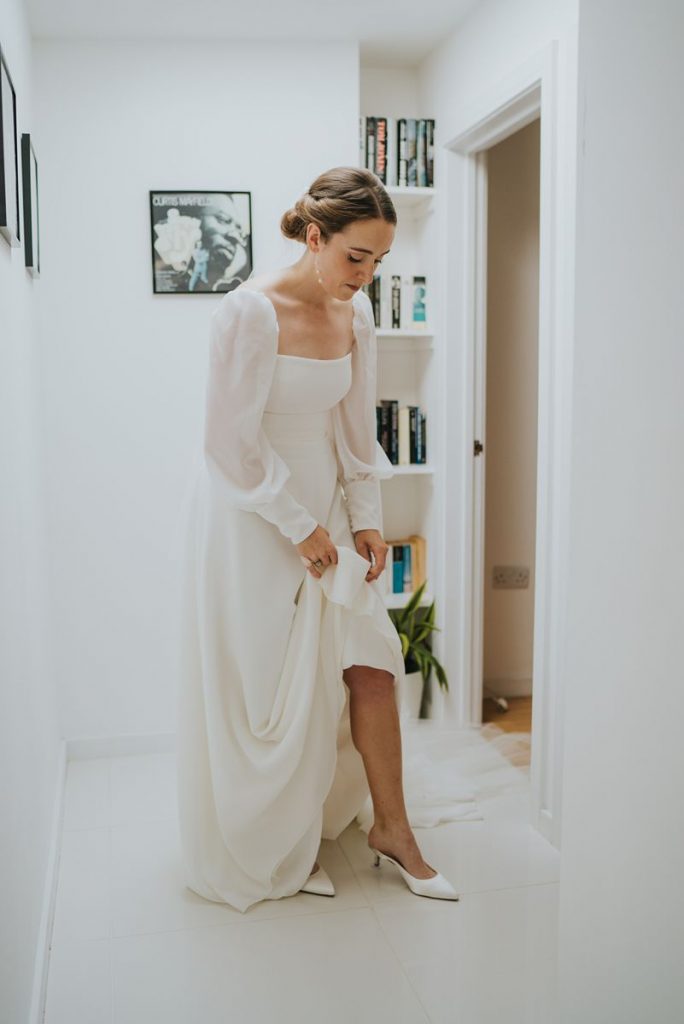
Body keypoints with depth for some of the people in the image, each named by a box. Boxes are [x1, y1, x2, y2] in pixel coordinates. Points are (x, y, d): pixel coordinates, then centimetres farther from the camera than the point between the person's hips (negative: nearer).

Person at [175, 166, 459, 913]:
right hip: (251, 518, -6)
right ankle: (276, 849, 25)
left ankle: (391, 828, 22)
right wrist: (297, 526, -16)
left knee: (370, 662, 5)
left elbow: (355, 424, 8)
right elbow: (231, 441, -19)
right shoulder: (250, 311, -19)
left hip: (323, 509, 6)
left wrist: (365, 518, 1)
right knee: (270, 689, 4)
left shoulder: (355, 313, 2)